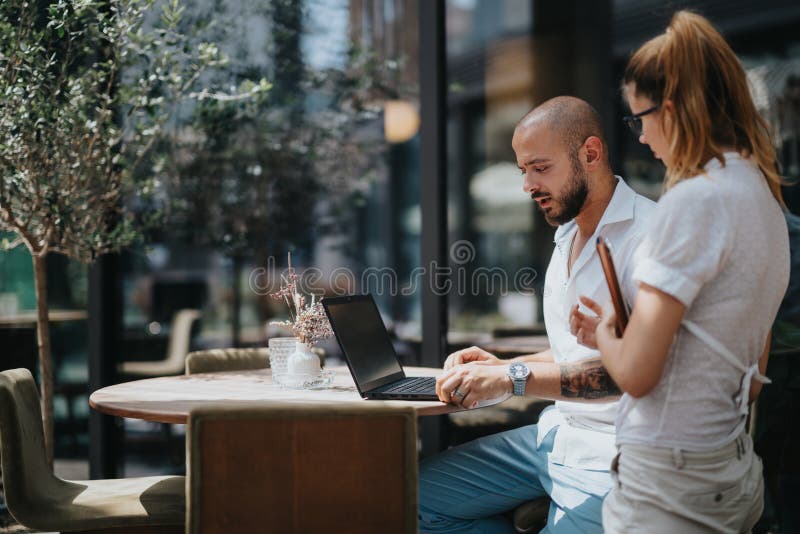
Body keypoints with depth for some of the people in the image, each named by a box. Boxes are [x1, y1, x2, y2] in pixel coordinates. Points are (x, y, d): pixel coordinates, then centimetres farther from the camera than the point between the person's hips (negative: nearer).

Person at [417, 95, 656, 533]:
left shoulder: (648, 233, -15)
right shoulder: (568, 237, 17)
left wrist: (513, 379, -28)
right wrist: (502, 367, 8)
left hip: (611, 455, -9)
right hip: (557, 432, 9)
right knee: (412, 495, 4)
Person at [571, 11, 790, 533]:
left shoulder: (693, 200, -18)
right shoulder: (764, 196, 11)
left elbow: (635, 372, -20)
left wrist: (603, 332, 2)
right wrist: (624, 328, 19)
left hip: (670, 489, -9)